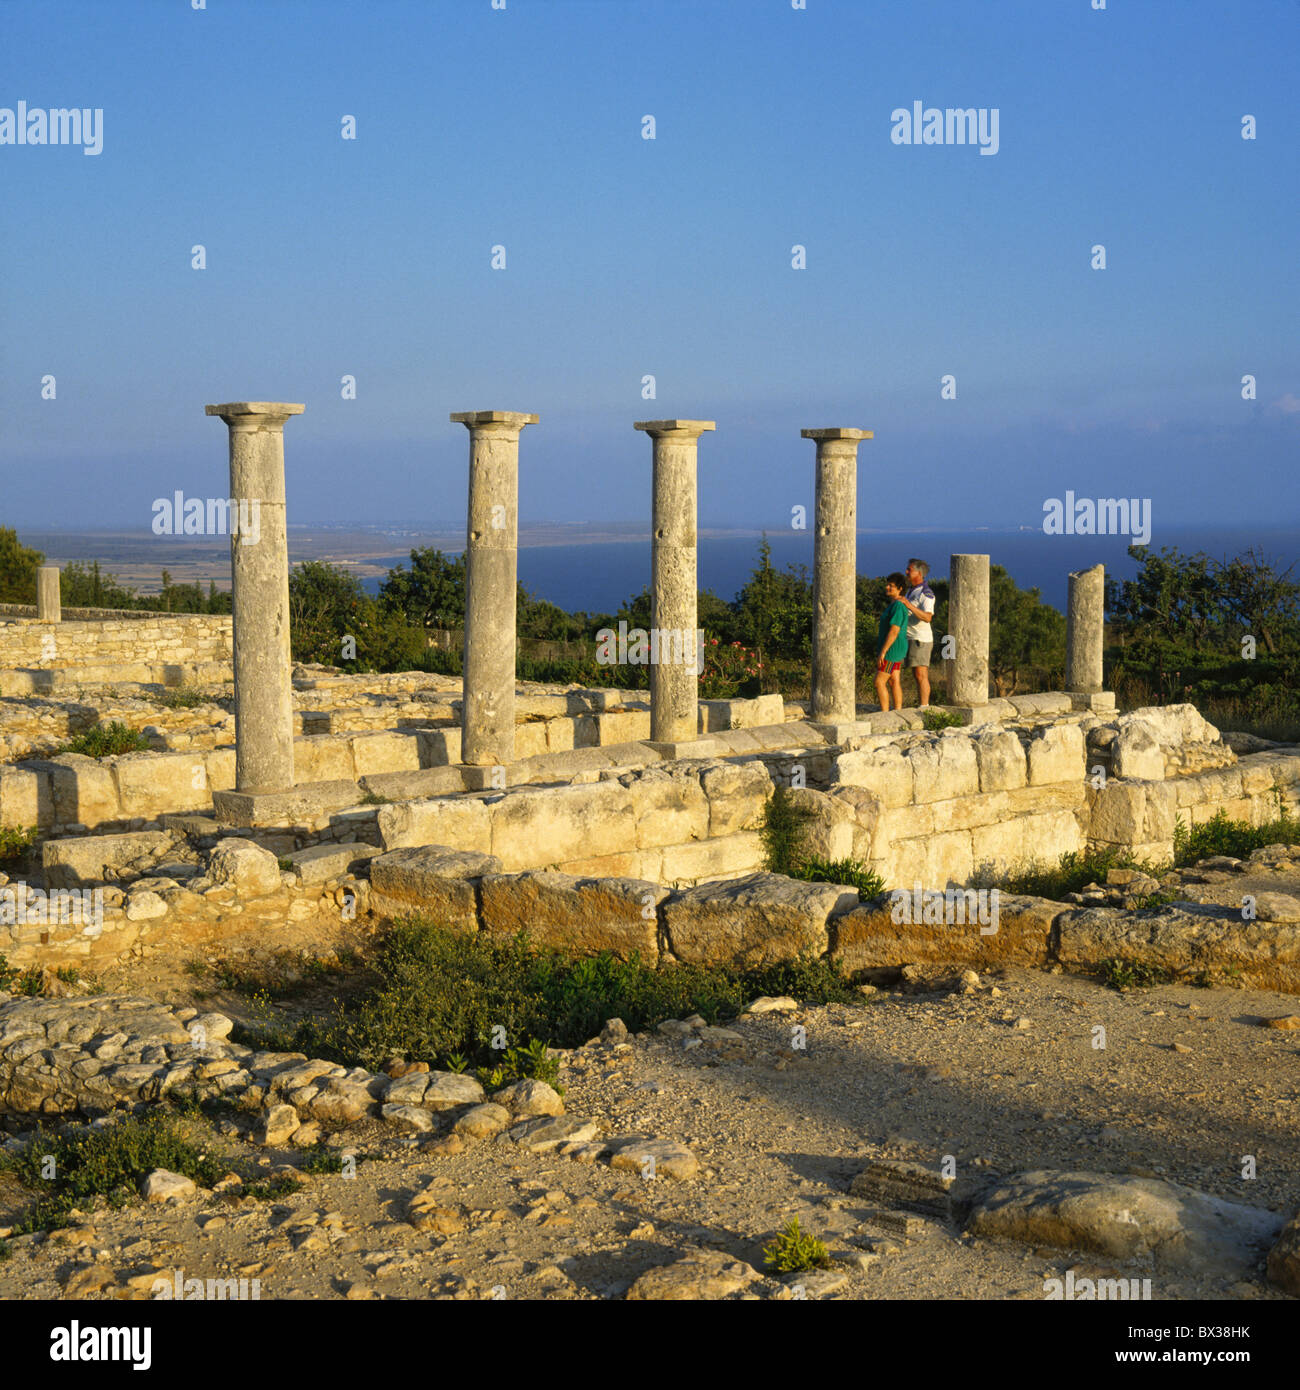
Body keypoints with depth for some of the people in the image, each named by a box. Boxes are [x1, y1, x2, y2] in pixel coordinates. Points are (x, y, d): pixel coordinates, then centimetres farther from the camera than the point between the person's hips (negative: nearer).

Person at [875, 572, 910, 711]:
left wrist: (882, 652, -24)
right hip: (894, 648, 10)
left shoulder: (898, 606, -20)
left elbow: (894, 631, -24)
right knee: (894, 682, 10)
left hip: (892, 648, -10)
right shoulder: (893, 604, 12)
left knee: (879, 682, -8)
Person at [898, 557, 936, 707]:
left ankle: (924, 707, -11)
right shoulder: (911, 591, 17)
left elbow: (927, 617, -27)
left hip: (921, 639, -9)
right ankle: (920, 707, 12)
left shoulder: (926, 593, -13)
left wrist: (909, 605, -33)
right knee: (917, 675, 10)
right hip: (911, 639, 9)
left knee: (921, 675, -11)